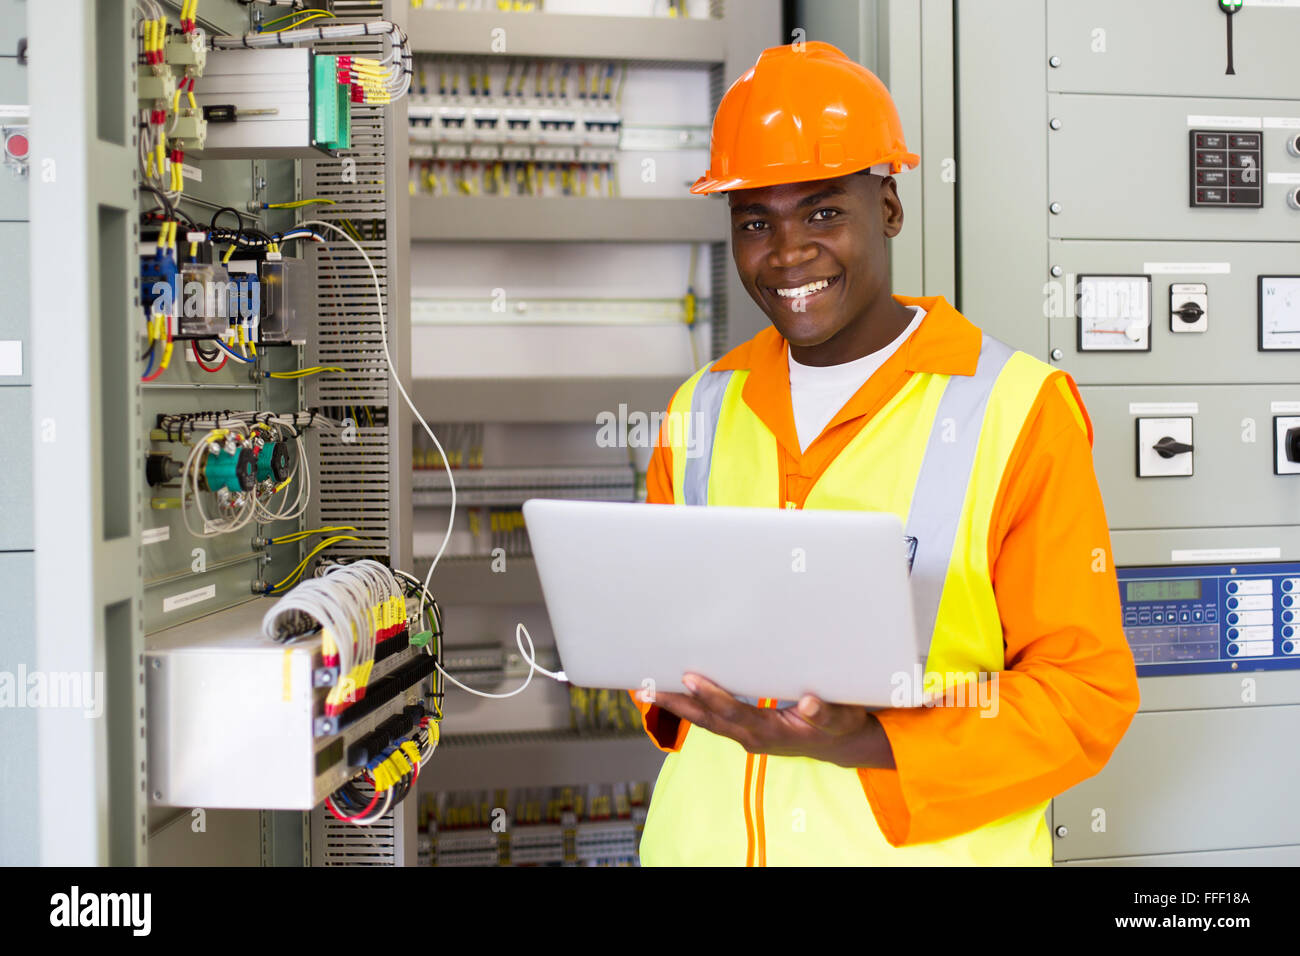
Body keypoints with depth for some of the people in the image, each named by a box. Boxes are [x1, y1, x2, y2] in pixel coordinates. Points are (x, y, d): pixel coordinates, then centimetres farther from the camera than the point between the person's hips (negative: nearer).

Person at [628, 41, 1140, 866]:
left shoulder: (1021, 411, -10)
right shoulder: (703, 410, 6)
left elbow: (1086, 692, -12)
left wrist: (858, 746, -24)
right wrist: (678, 691, -9)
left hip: (921, 844, -4)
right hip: (708, 837, 4)